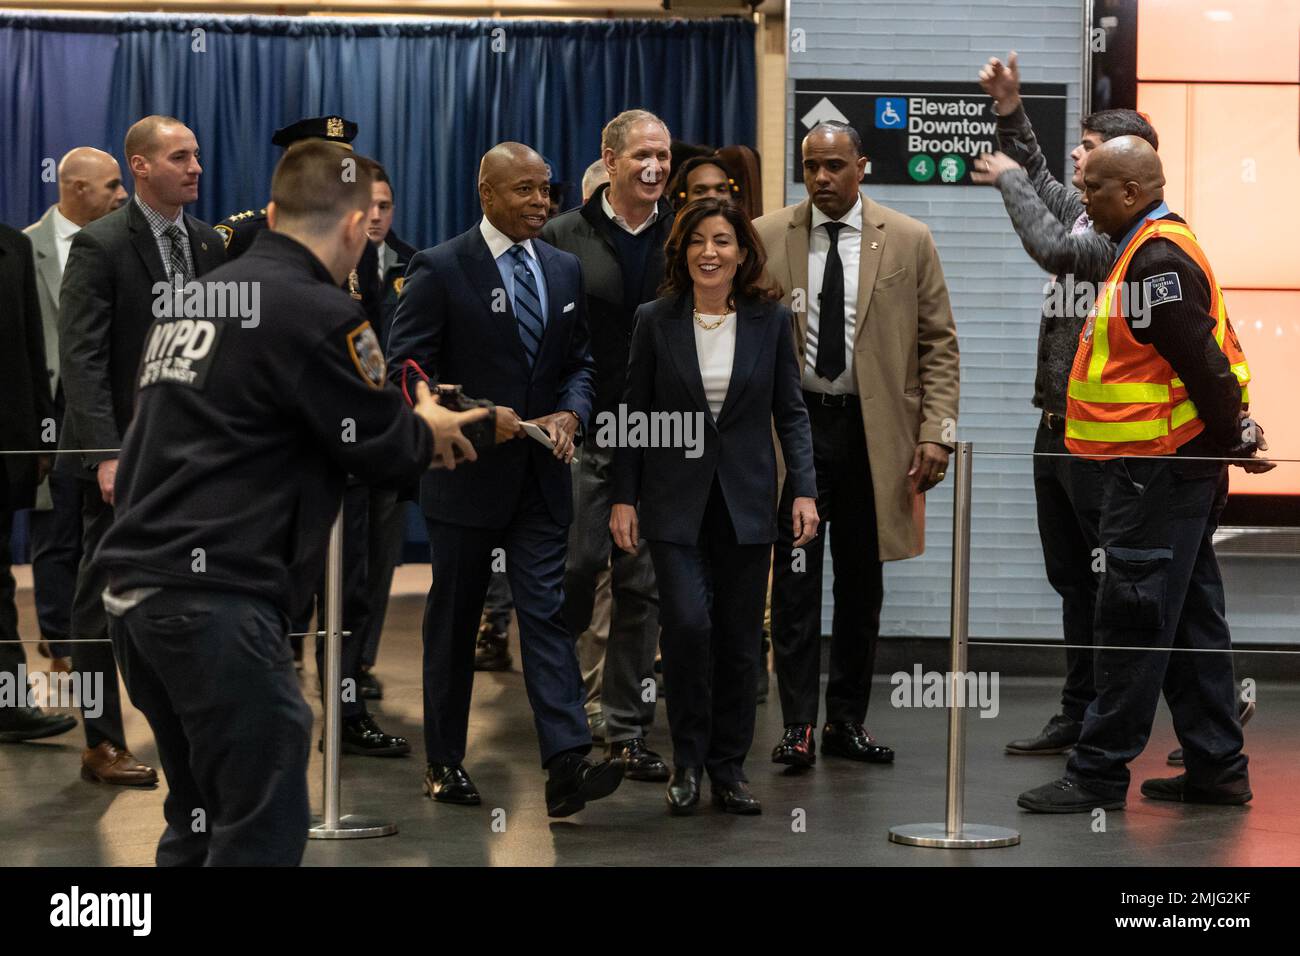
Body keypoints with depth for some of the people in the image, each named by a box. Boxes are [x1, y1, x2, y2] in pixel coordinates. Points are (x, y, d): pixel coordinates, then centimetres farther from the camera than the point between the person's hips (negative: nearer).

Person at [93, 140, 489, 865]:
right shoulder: (316, 311, -10)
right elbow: (385, 452, -3)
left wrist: (403, 430, 25)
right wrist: (429, 430, 20)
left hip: (139, 587, 9)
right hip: (214, 598, -9)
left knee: (200, 822, 17)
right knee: (263, 832, -3)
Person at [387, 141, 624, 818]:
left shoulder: (565, 270, 9)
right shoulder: (439, 270, -8)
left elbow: (580, 361, 14)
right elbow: (406, 370, -10)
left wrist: (569, 414, -7)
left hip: (540, 476, 4)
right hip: (465, 475, -3)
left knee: (547, 613, -5)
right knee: (453, 620, 8)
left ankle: (567, 766, -14)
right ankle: (444, 763, 20)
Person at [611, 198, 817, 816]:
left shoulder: (770, 320, 2)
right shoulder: (656, 320, 0)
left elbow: (791, 413, 5)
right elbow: (635, 413, 4)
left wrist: (804, 491, -5)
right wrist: (623, 497, -2)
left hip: (745, 502, 1)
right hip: (676, 501, -1)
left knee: (739, 639, 4)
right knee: (687, 622, -15)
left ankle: (729, 770, 17)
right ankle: (687, 763, 4)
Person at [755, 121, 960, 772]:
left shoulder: (908, 242, 2)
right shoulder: (765, 239, 2)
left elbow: (939, 344, 3)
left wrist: (935, 433, -6)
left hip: (872, 430, 1)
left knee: (861, 582, 8)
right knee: (795, 580, -1)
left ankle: (847, 722, 18)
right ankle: (797, 724, 4)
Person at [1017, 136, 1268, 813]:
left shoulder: (1158, 260, -18)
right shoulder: (1153, 252, 16)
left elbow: (1203, 363, -22)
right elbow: (1204, 357, 18)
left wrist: (1229, 441, -11)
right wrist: (1230, 435, 12)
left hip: (1158, 471, -11)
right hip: (1177, 470, 11)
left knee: (1132, 622, -6)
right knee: (1190, 621, 14)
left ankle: (1099, 774, -1)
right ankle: (1216, 766, 20)